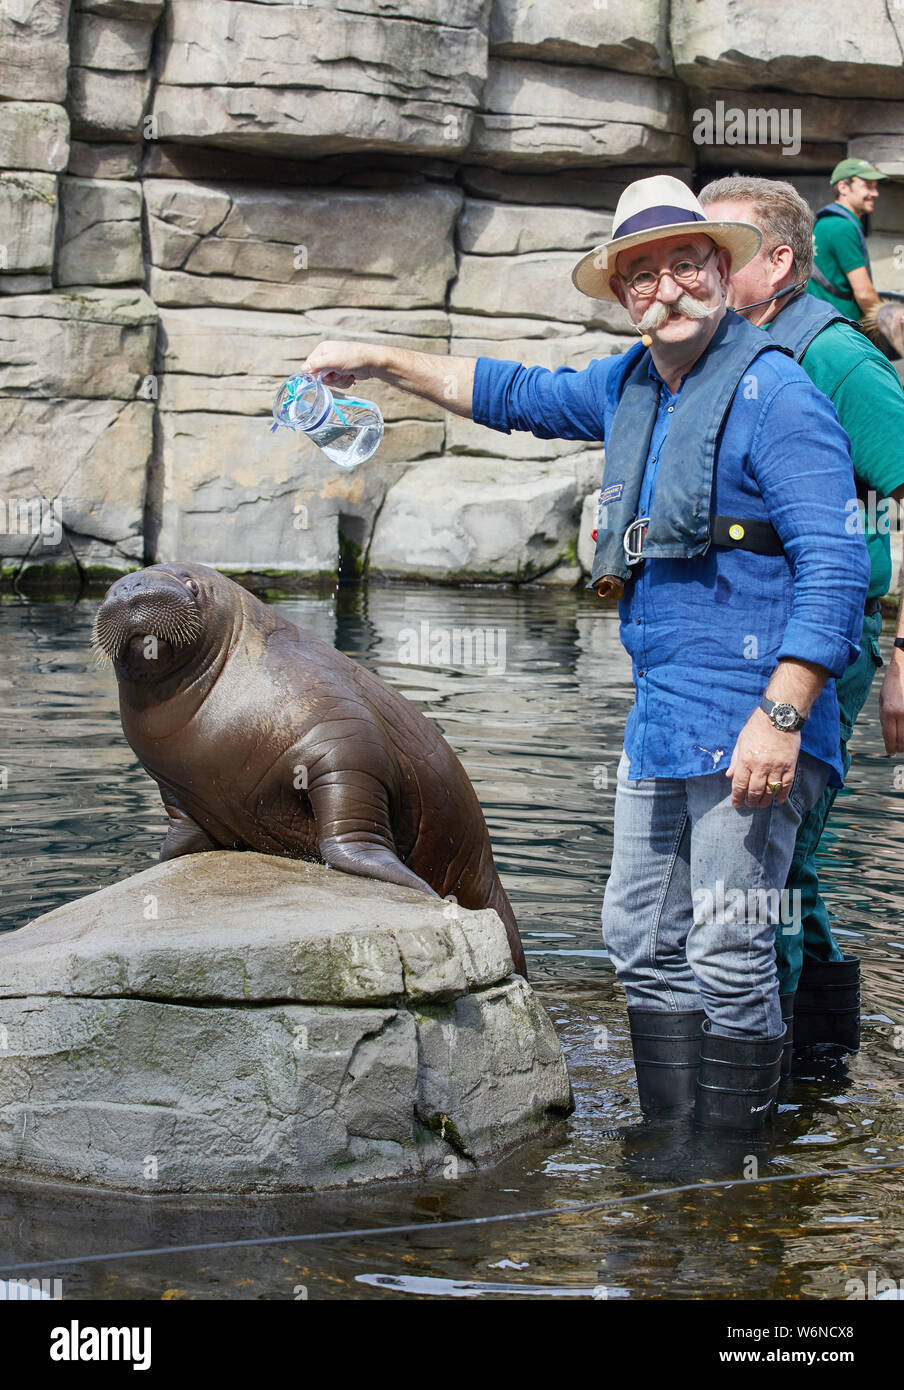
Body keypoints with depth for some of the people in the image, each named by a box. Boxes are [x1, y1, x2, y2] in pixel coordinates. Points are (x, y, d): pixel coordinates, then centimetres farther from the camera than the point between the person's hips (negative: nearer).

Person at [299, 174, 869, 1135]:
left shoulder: (773, 393, -12)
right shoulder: (631, 386, 14)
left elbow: (834, 566, -17)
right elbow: (518, 396, 31)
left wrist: (780, 717, -24)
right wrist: (380, 362, 30)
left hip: (746, 732, -9)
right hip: (659, 724, 9)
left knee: (728, 963, -8)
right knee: (645, 946, 13)